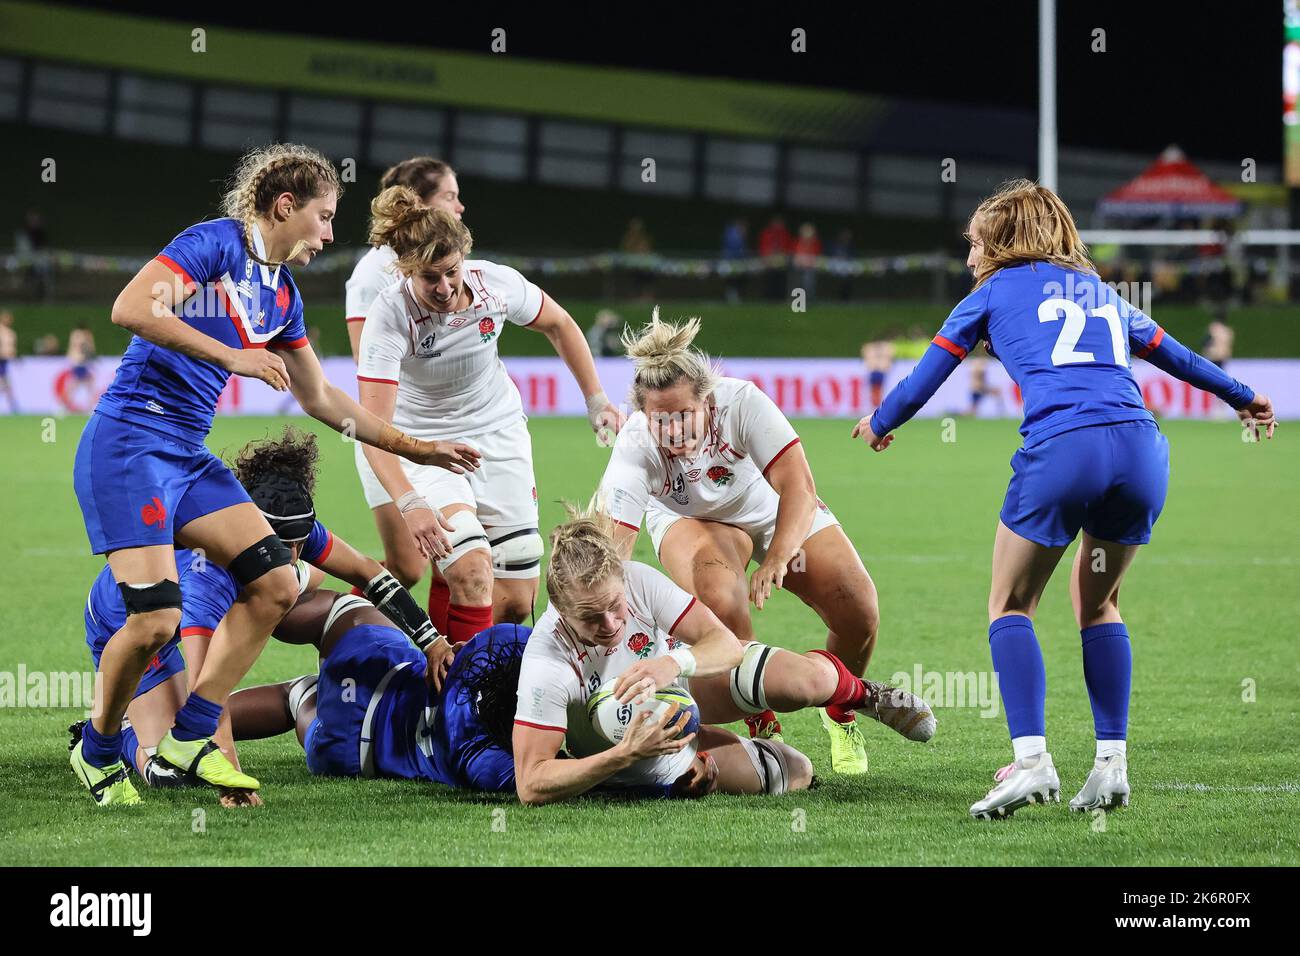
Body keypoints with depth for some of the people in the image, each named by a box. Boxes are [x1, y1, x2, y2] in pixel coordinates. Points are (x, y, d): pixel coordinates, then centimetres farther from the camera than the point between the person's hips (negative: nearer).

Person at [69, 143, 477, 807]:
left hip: (188, 455, 9)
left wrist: (413, 448, 27)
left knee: (276, 584, -3)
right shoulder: (214, 244, -9)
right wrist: (233, 355, -25)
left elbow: (319, 399, 27)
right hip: (127, 446, -9)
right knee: (155, 616, -18)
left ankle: (190, 736, 7)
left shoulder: (283, 296, 16)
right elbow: (131, 308, -23)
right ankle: (98, 751, 8)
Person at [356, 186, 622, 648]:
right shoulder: (390, 315, -27)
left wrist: (596, 401, 8)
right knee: (471, 570, -25)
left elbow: (559, 325, 5)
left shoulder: (497, 282, -18)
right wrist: (409, 502, -43)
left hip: (499, 433, 4)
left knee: (517, 601, -1)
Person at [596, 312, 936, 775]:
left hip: (776, 510, 1)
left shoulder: (742, 402, -36)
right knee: (720, 601, -34)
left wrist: (776, 559, -53)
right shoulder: (635, 448, -34)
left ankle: (843, 709, 22)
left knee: (858, 611, -13)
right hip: (692, 520, -1)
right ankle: (761, 722, -10)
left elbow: (798, 488, -38)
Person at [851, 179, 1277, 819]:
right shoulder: (1100, 290, 30)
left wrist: (880, 424, 41)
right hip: (1140, 449, 4)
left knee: (1011, 605, 10)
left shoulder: (994, 292, 19)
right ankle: (1112, 765, 12)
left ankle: (1031, 760, -8)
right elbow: (1169, 353, 40)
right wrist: (1241, 397, 55)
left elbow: (928, 375, 22)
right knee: (1097, 603, 22)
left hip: (1061, 447, -4)